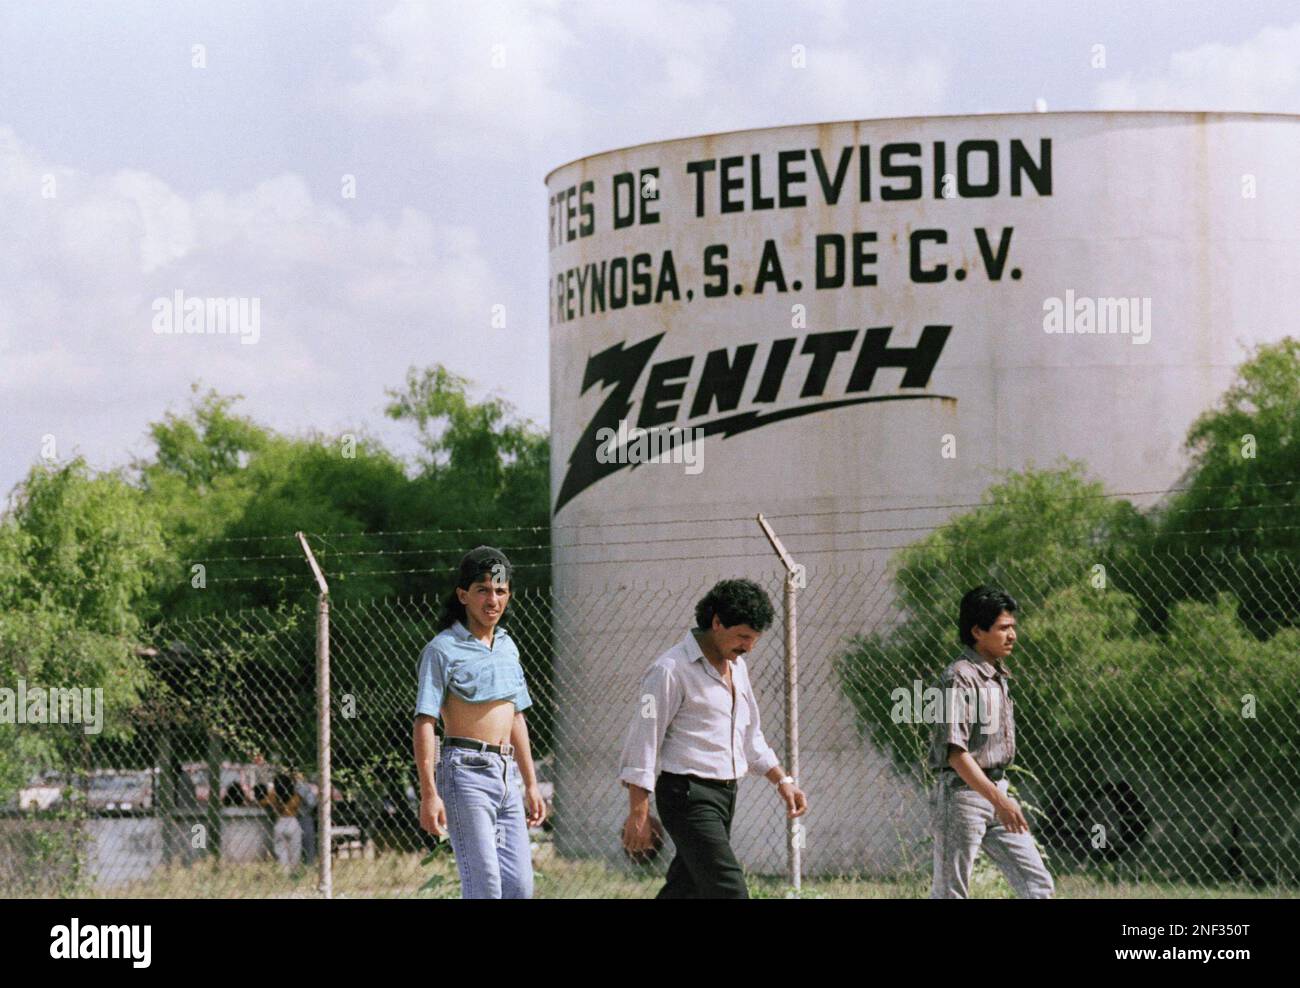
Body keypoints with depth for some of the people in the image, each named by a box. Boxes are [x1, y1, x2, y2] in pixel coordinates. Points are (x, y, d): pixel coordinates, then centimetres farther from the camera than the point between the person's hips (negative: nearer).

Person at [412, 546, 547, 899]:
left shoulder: (507, 646, 16)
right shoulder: (443, 650, -6)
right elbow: (424, 723, -11)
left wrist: (531, 785, 22)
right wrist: (429, 794, -19)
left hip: (506, 775, 7)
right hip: (465, 773, -7)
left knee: (520, 885, 3)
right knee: (484, 885, -13)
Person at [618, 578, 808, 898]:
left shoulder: (736, 665, 14)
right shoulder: (671, 670, -13)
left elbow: (750, 737, 26)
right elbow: (643, 742, -14)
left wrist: (783, 781, 15)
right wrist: (638, 814, -17)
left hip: (724, 796, 9)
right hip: (688, 796, -9)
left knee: (684, 890, 10)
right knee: (730, 893, -17)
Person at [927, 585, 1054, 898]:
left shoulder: (998, 677, 13)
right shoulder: (960, 678, -16)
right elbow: (955, 752, -22)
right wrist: (998, 800, -28)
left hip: (995, 789, 9)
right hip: (962, 793, -9)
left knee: (1038, 885, 3)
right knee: (949, 895, -5)